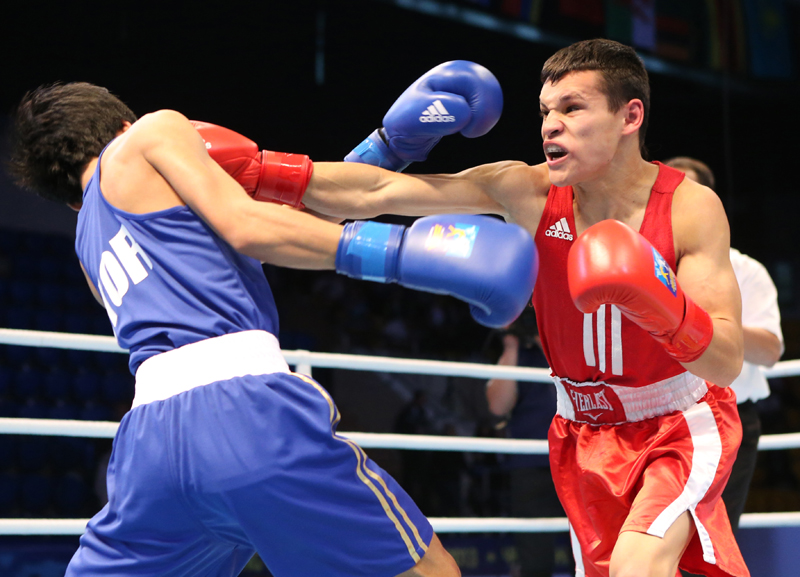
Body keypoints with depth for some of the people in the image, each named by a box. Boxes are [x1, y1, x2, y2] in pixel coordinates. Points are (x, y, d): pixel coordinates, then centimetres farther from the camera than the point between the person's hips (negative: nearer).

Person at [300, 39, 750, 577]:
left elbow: (729, 363, -23)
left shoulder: (691, 206, -20)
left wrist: (665, 309, -42)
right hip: (589, 432, 4)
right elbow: (376, 194, -19)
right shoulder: (526, 192, -14)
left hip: (684, 423, -3)